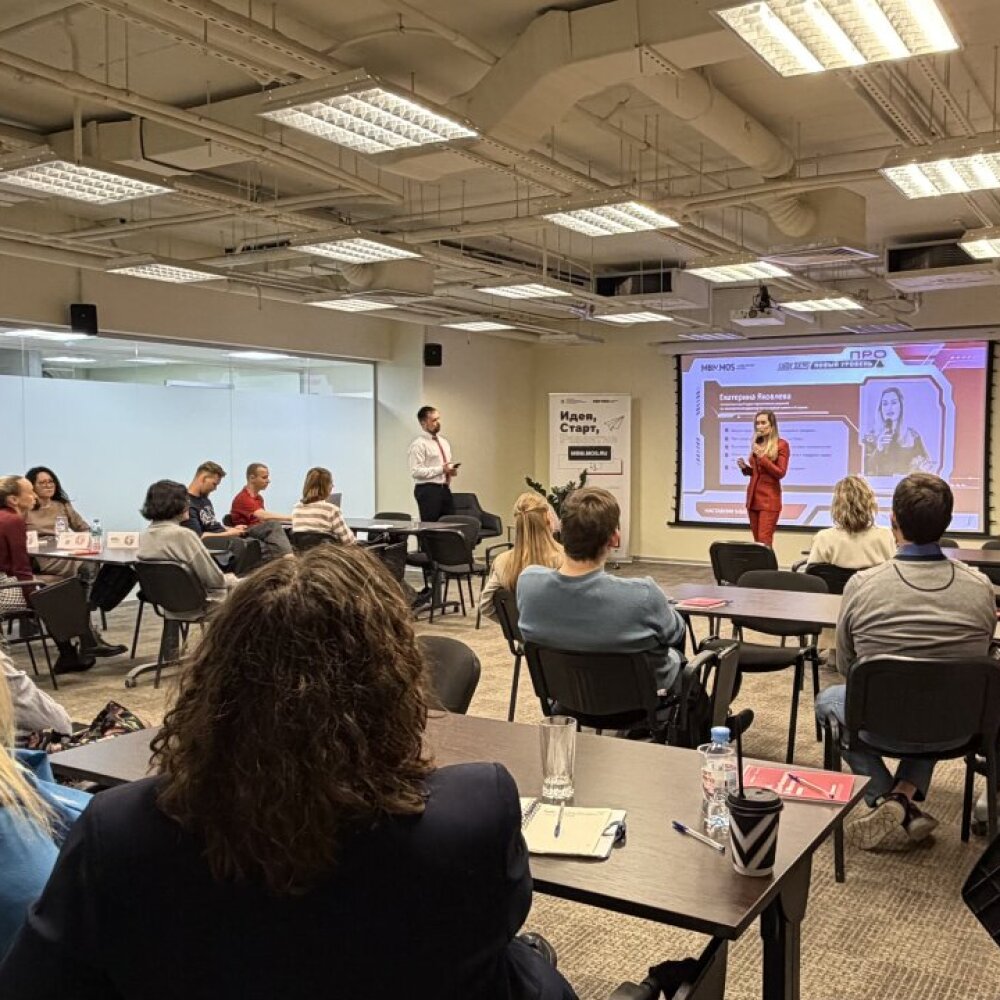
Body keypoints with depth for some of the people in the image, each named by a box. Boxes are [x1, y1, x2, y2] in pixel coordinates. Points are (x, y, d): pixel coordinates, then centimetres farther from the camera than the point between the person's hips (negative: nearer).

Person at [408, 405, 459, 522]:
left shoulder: (443, 440, 16)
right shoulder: (419, 444, -9)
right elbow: (416, 472, -18)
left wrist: (451, 470, 2)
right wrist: (441, 469, -21)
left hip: (445, 489, 8)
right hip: (428, 490, -8)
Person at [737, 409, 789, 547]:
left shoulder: (781, 444, -5)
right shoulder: (756, 443, 14)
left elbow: (781, 473, -11)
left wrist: (762, 457, -18)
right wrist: (745, 467, 1)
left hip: (769, 498, -7)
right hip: (753, 496, 7)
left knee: (764, 540, -12)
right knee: (757, 540, 8)